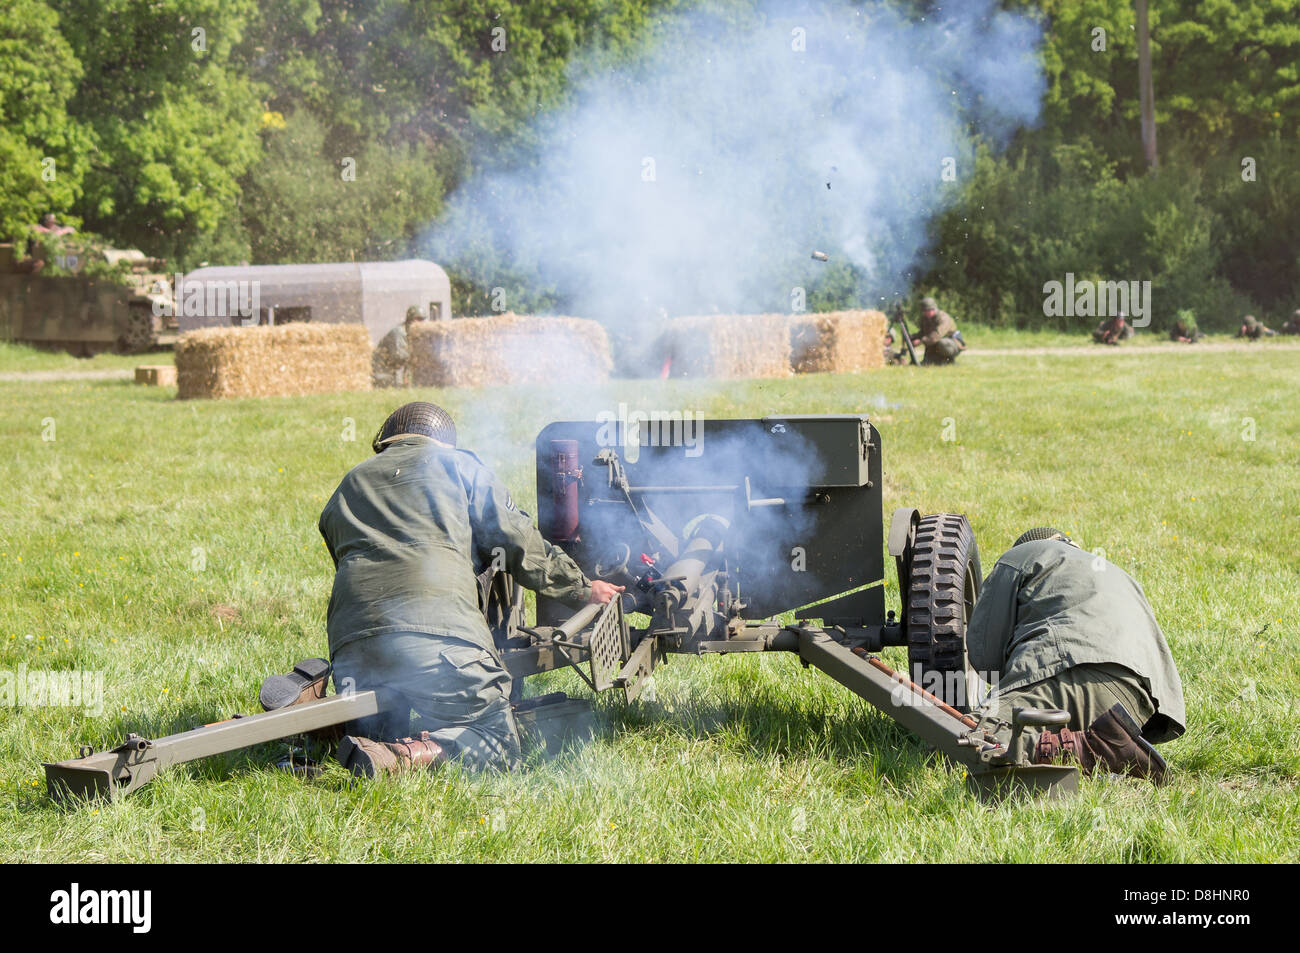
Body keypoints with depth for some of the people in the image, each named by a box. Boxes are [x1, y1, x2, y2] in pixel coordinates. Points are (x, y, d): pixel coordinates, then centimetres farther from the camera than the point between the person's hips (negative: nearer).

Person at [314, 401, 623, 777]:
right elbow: (522, 544, 15)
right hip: (439, 632, -4)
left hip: (351, 641, 4)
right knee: (499, 742, 5)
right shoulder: (458, 465, 20)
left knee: (377, 738, 24)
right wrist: (582, 588, 26)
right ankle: (405, 757, -23)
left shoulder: (347, 487, 31)